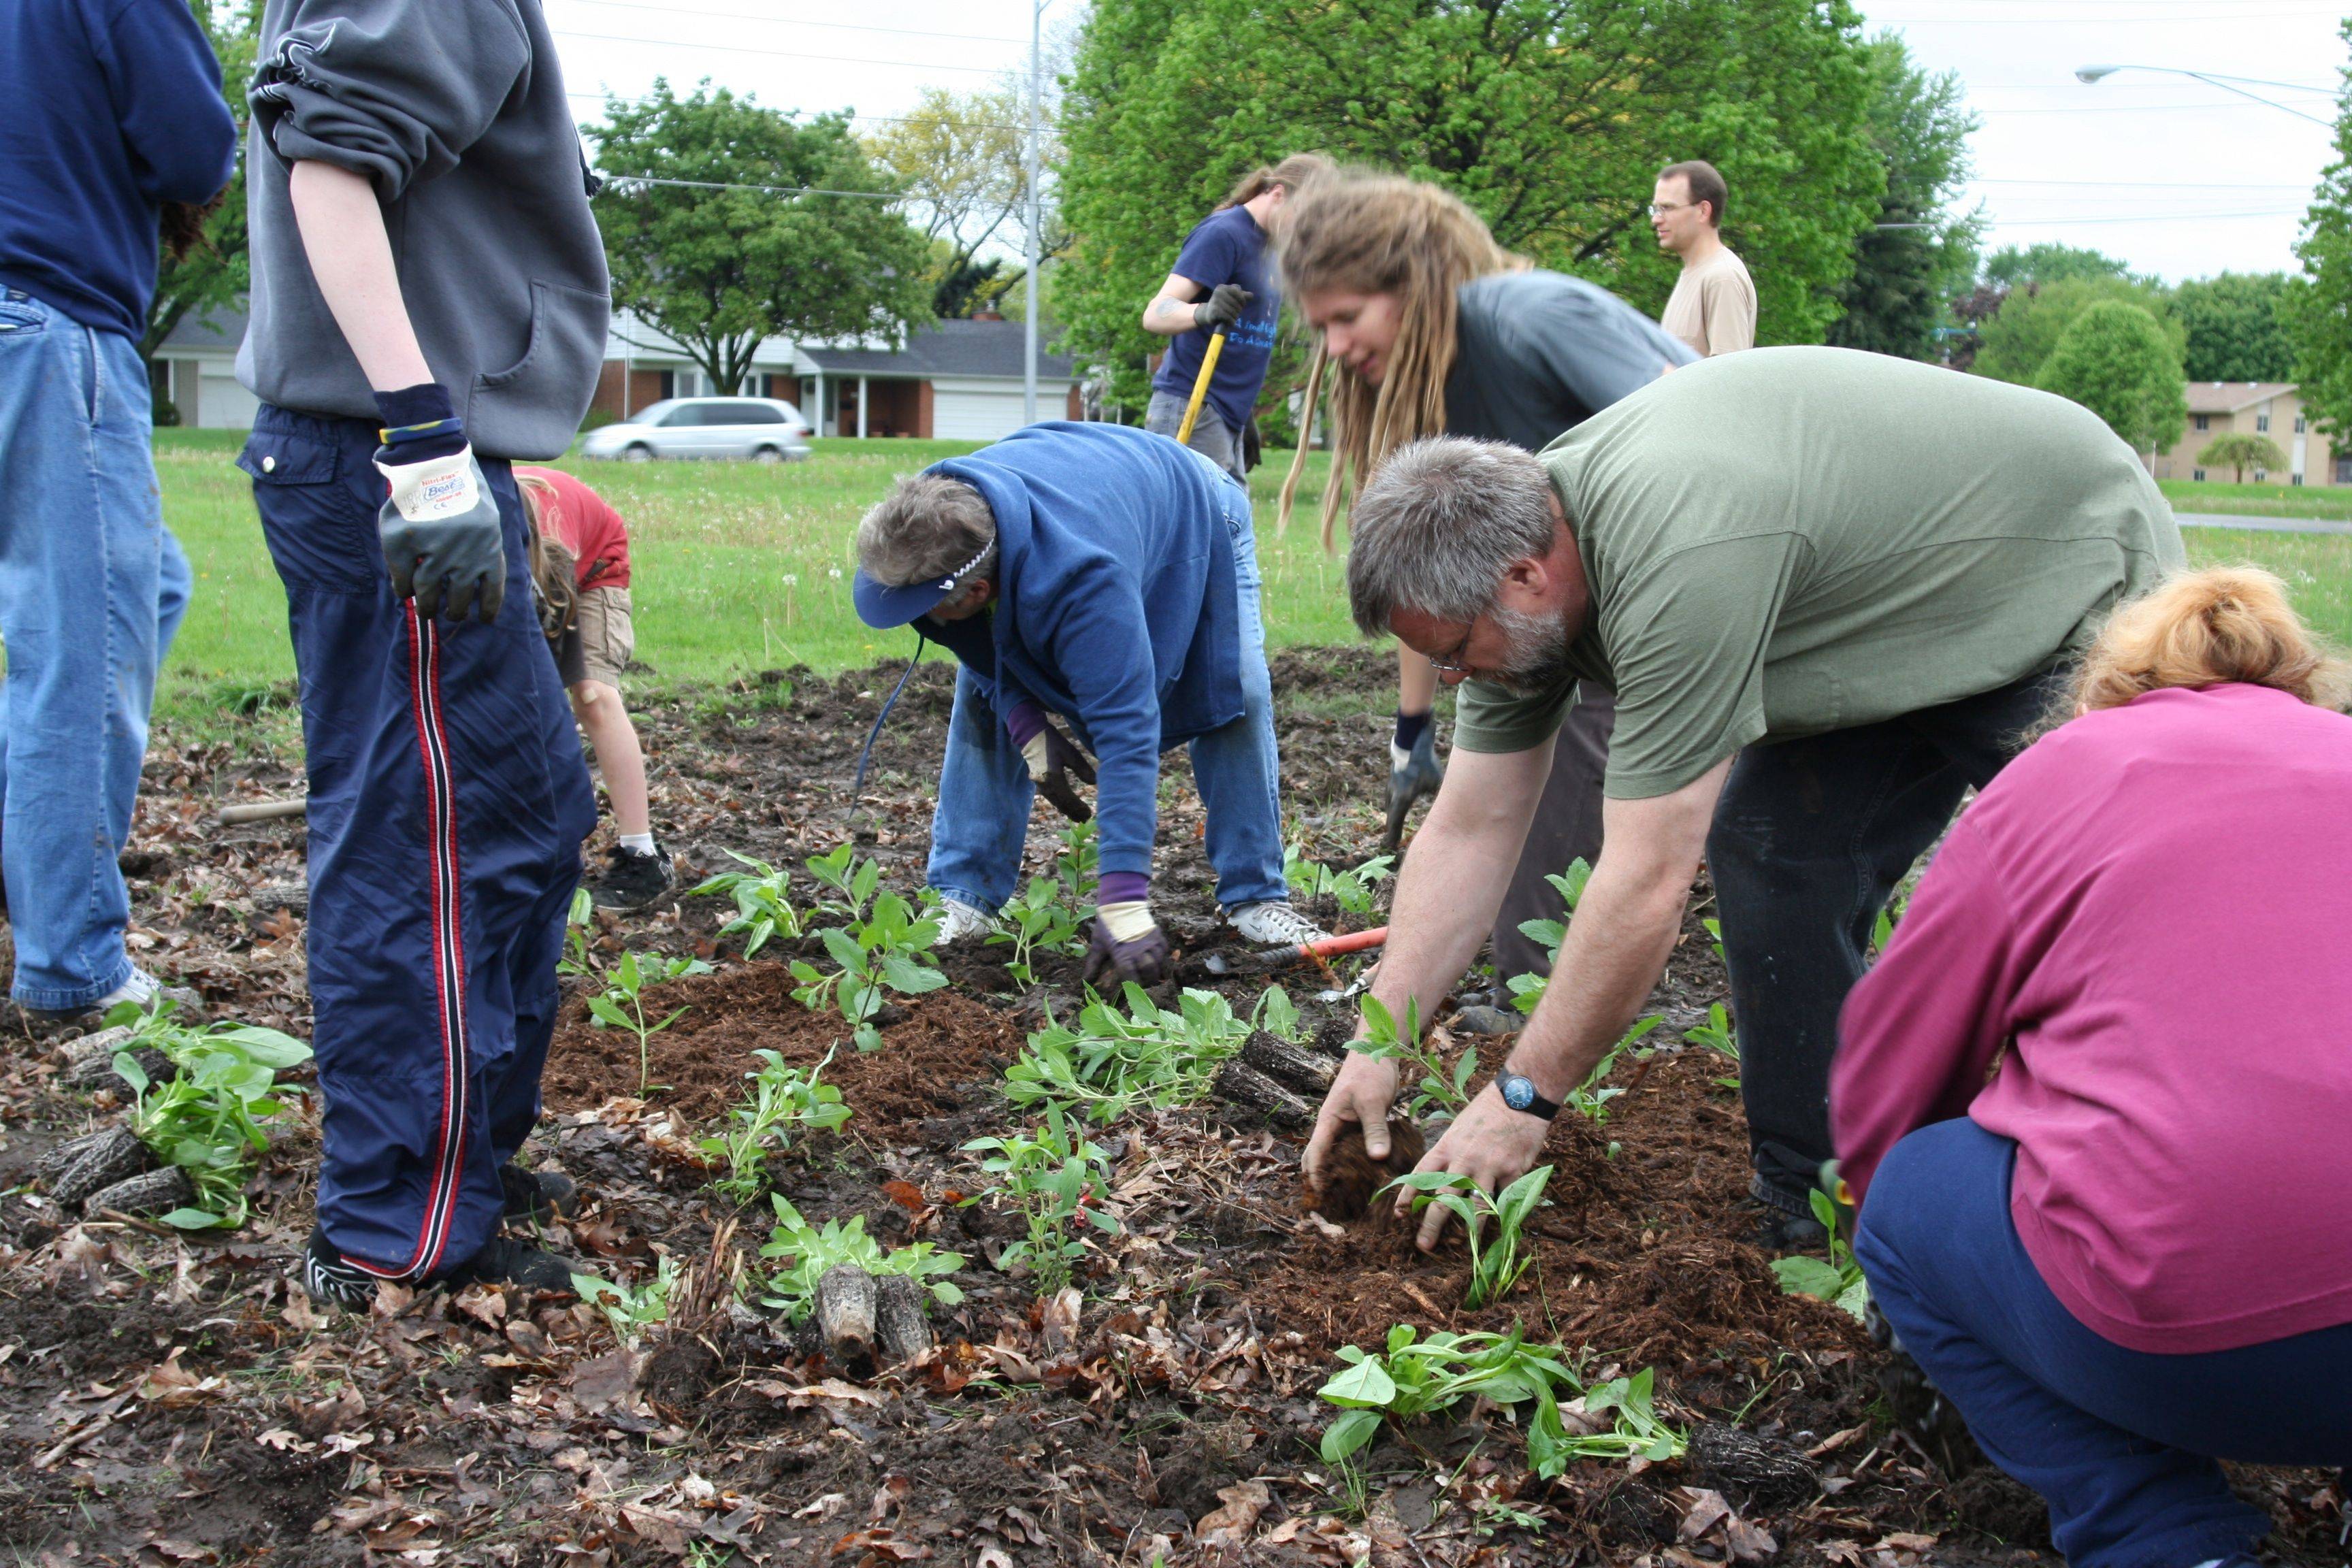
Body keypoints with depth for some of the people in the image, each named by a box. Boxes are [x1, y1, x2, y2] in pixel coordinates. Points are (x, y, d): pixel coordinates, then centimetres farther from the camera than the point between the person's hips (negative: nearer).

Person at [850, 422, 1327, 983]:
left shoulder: (1084, 581, -52)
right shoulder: (927, 528, -33)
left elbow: (1126, 730, -53)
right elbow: (980, 645, -12)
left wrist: (1124, 905, -55)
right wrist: (1028, 728, -27)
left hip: (1192, 516, -5)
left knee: (1234, 697, -18)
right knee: (983, 699, -7)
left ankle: (1255, 896, -4)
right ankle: (964, 898, -1)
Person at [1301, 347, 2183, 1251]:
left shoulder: (1676, 559, -38)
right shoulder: (1520, 531, -10)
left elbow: (1648, 880, -34)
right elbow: (1469, 830, -3)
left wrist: (1523, 1095, -26)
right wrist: (1378, 1045, -5)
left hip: (2081, 593, -8)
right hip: (1910, 617, 8)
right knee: (1765, 849, -1)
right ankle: (1809, 1204, 6)